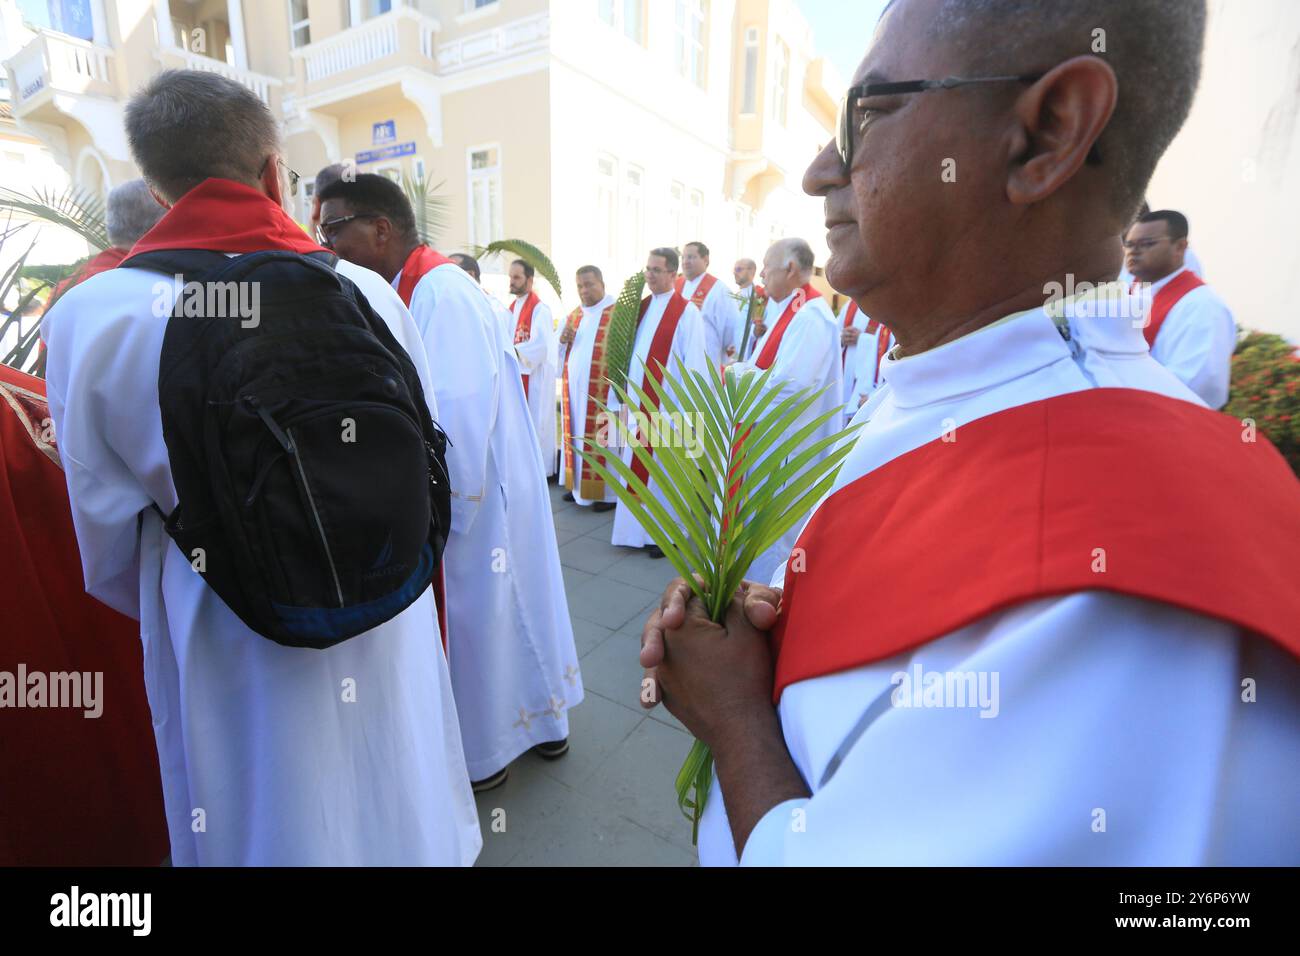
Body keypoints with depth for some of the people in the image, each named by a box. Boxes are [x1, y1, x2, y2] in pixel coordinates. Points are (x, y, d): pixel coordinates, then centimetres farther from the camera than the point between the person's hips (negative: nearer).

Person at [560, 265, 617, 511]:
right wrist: (563, 341, -3)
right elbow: (561, 354, 18)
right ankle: (578, 485, 22)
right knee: (577, 437, 11)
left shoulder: (618, 313, -5)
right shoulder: (574, 315, 15)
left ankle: (608, 492, 8)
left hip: (602, 390, -6)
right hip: (575, 388, 6)